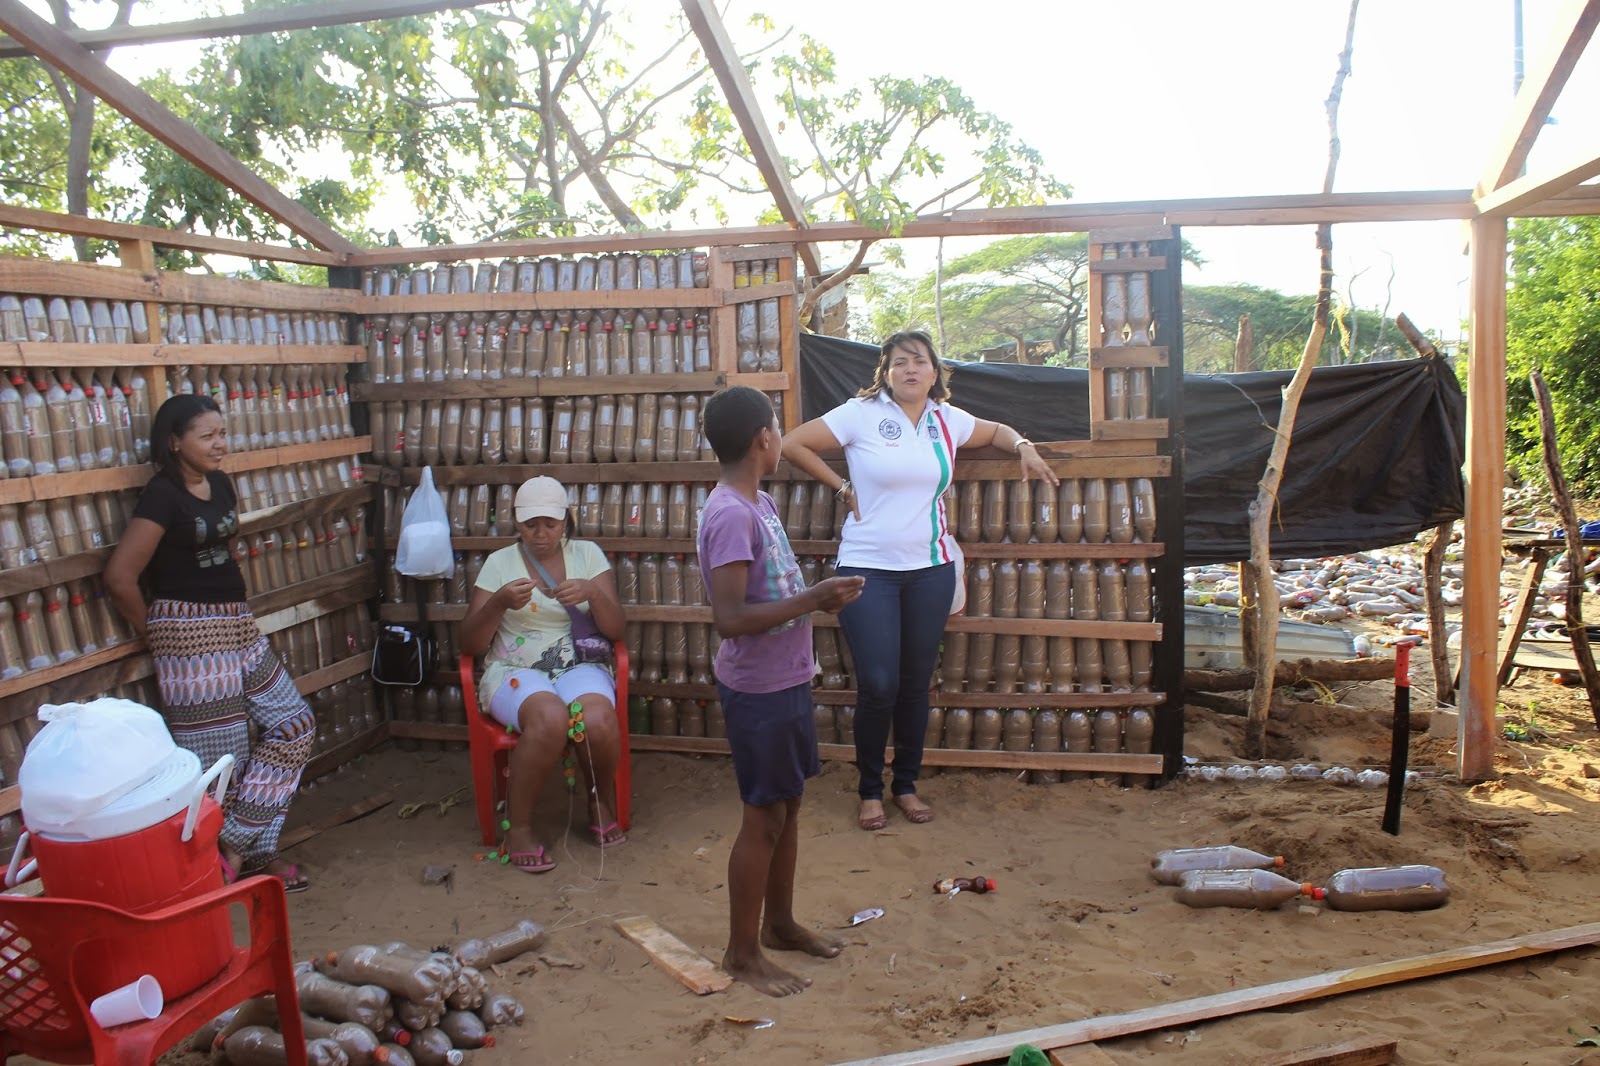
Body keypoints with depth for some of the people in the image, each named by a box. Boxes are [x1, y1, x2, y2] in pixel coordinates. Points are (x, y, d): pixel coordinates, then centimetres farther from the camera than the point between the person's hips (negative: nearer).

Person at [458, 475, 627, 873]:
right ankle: (518, 828, -17)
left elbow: (616, 631, 1)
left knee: (598, 720, -34)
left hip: (580, 665, 1)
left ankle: (602, 802, -1)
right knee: (549, 718, -37)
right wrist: (499, 602, -19)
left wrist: (593, 592, -19)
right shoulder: (500, 562, 5)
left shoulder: (587, 554, 7)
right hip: (516, 670, -1)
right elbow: (470, 645, 0)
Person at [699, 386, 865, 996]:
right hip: (757, 689, -9)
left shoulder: (759, 504, 9)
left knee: (788, 805, 19)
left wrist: (819, 595, 2)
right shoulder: (731, 515, -22)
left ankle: (779, 923, 36)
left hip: (786, 679, 9)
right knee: (764, 817, 2)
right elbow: (730, 618, -28)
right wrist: (813, 600, -23)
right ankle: (742, 953, 18)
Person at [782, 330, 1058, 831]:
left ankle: (906, 784, 27)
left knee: (916, 684, 10)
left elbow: (996, 431, 27)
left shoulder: (947, 420, 8)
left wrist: (1024, 448, 7)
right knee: (878, 685, -7)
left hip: (931, 569, 4)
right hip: (868, 568, -4)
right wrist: (842, 486, -3)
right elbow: (793, 444, -3)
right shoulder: (861, 414, -6)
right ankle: (870, 790, 15)